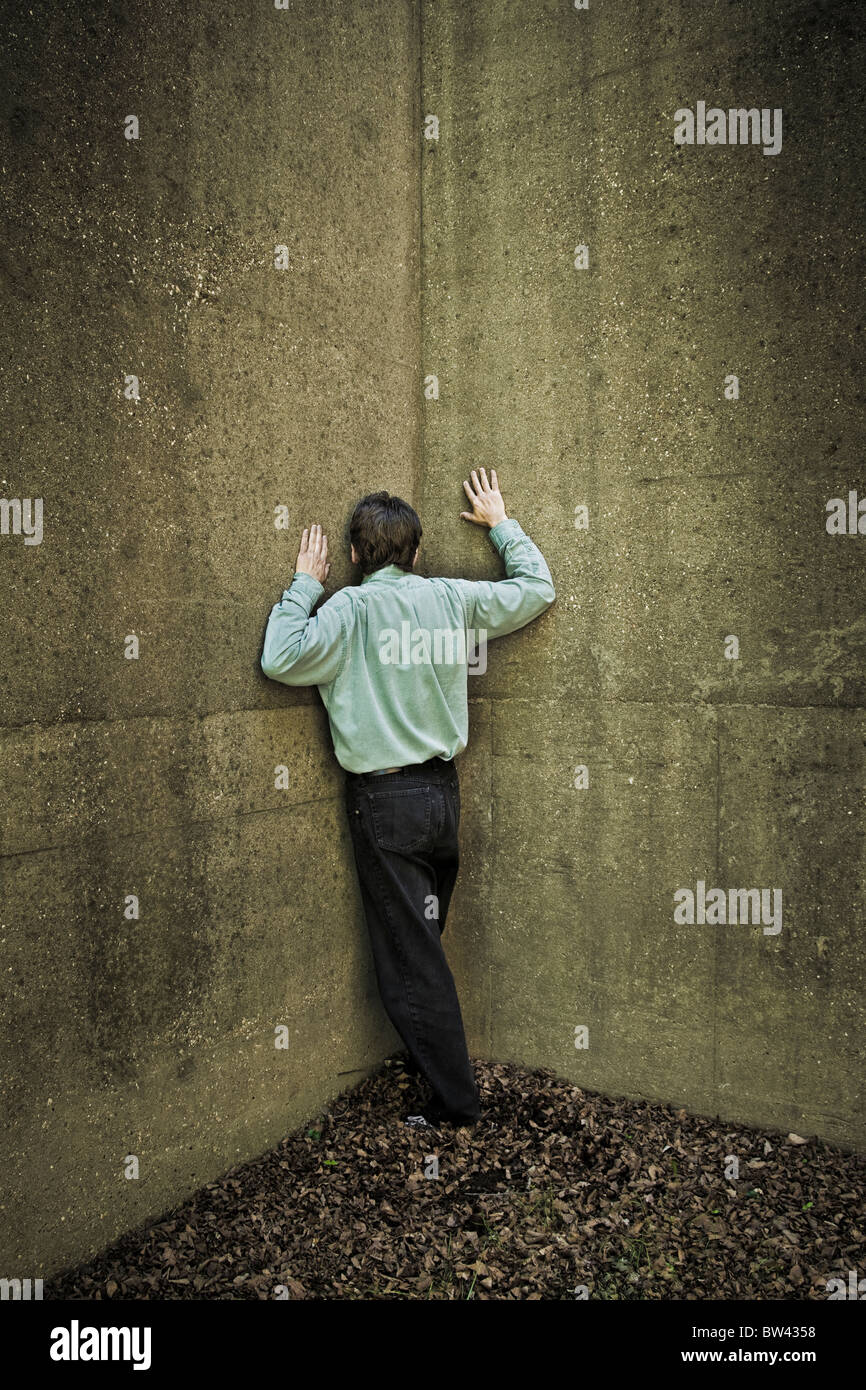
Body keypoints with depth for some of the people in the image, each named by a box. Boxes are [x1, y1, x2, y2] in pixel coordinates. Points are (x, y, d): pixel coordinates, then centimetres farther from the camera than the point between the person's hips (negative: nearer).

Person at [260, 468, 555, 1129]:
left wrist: (305, 586, -9)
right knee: (425, 945, 22)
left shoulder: (350, 608, -12)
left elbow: (281, 659, -23)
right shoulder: (454, 597, 2)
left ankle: (458, 1099, 13)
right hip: (443, 790, 6)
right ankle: (446, 1077, 39)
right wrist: (501, 522, 27)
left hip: (386, 801, -6)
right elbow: (537, 587, 14)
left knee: (410, 959, 4)